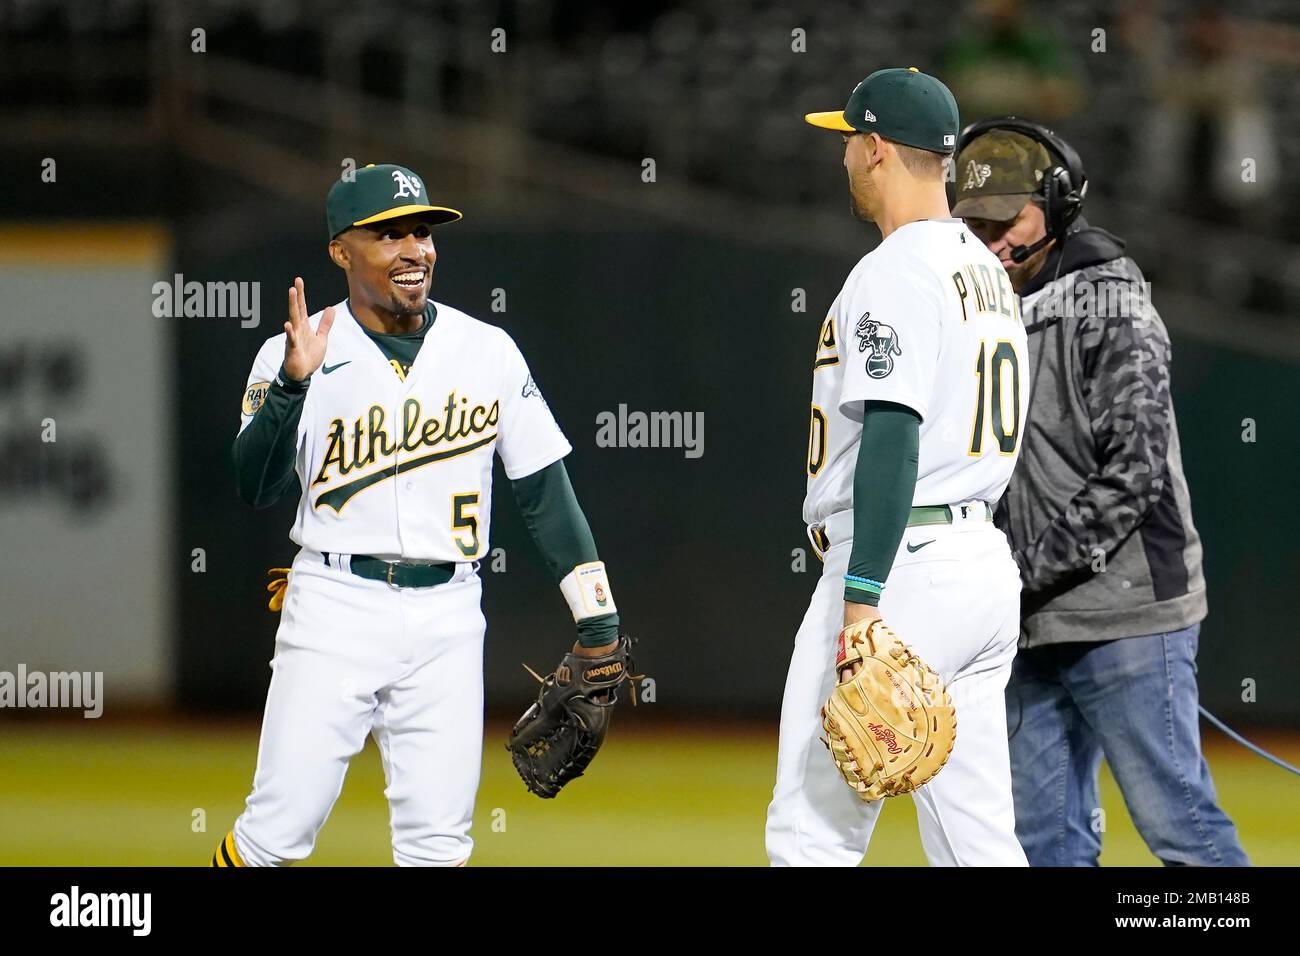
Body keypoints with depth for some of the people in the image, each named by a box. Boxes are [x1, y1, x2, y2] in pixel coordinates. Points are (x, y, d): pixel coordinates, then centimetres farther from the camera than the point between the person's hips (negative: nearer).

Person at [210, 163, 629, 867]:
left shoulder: (488, 352, 7)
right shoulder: (296, 354, 0)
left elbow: (544, 489, 10)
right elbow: (256, 487, -10)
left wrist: (597, 622, 5)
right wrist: (291, 385, -25)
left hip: (448, 621, 2)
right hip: (336, 607, -2)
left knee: (437, 841, 0)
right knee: (279, 827, -8)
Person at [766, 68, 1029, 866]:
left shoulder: (894, 271, -12)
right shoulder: (988, 270, 18)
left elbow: (894, 440, -21)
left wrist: (862, 605, -25)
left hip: (899, 564, -9)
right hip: (988, 564, 9)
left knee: (812, 832, -6)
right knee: (979, 842, 6)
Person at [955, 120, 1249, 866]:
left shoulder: (1111, 307, -9)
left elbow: (1136, 468, -18)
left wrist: (1033, 568, -18)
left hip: (1125, 618, -8)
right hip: (1035, 631, 8)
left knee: (1177, 821, -8)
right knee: (1044, 834, 8)